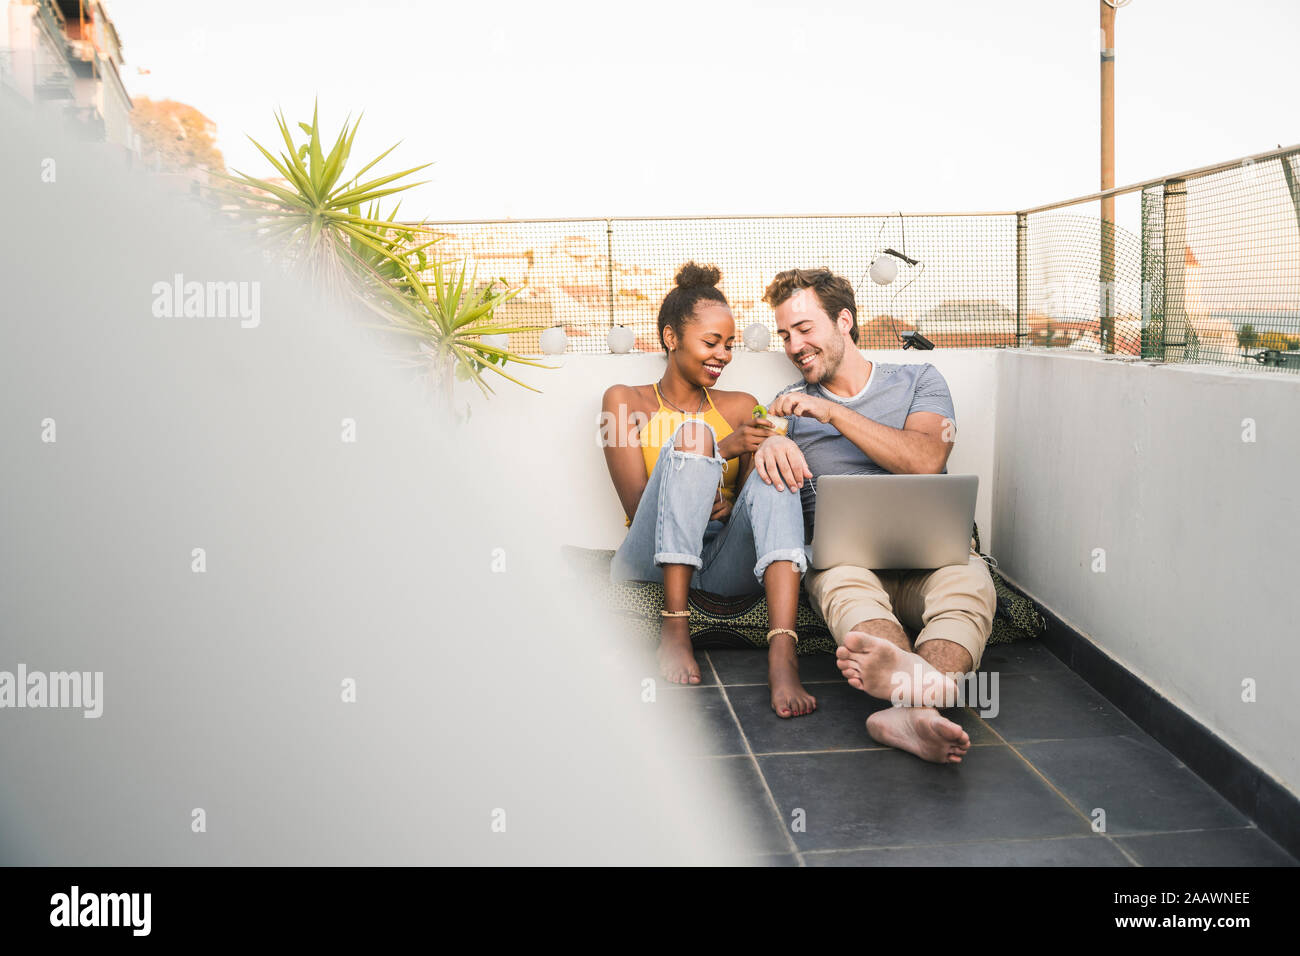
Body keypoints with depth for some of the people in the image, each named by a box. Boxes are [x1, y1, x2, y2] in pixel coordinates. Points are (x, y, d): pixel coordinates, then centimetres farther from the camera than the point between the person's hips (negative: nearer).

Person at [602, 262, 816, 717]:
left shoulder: (741, 406, 20)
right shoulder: (626, 401, 10)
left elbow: (757, 500, 13)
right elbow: (639, 503, -2)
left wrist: (727, 505, -11)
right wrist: (721, 451, -14)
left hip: (726, 567, 3)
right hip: (652, 563, -3)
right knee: (694, 436, -24)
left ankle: (782, 654, -46)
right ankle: (674, 629, -31)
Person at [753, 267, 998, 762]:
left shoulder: (919, 381, 16)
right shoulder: (791, 404, 22)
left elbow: (925, 461, -4)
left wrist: (833, 412, -10)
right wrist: (768, 443, -20)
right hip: (841, 551, 0)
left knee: (967, 583, -35)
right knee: (844, 581, -37)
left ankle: (906, 712, -62)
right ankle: (922, 691, -68)